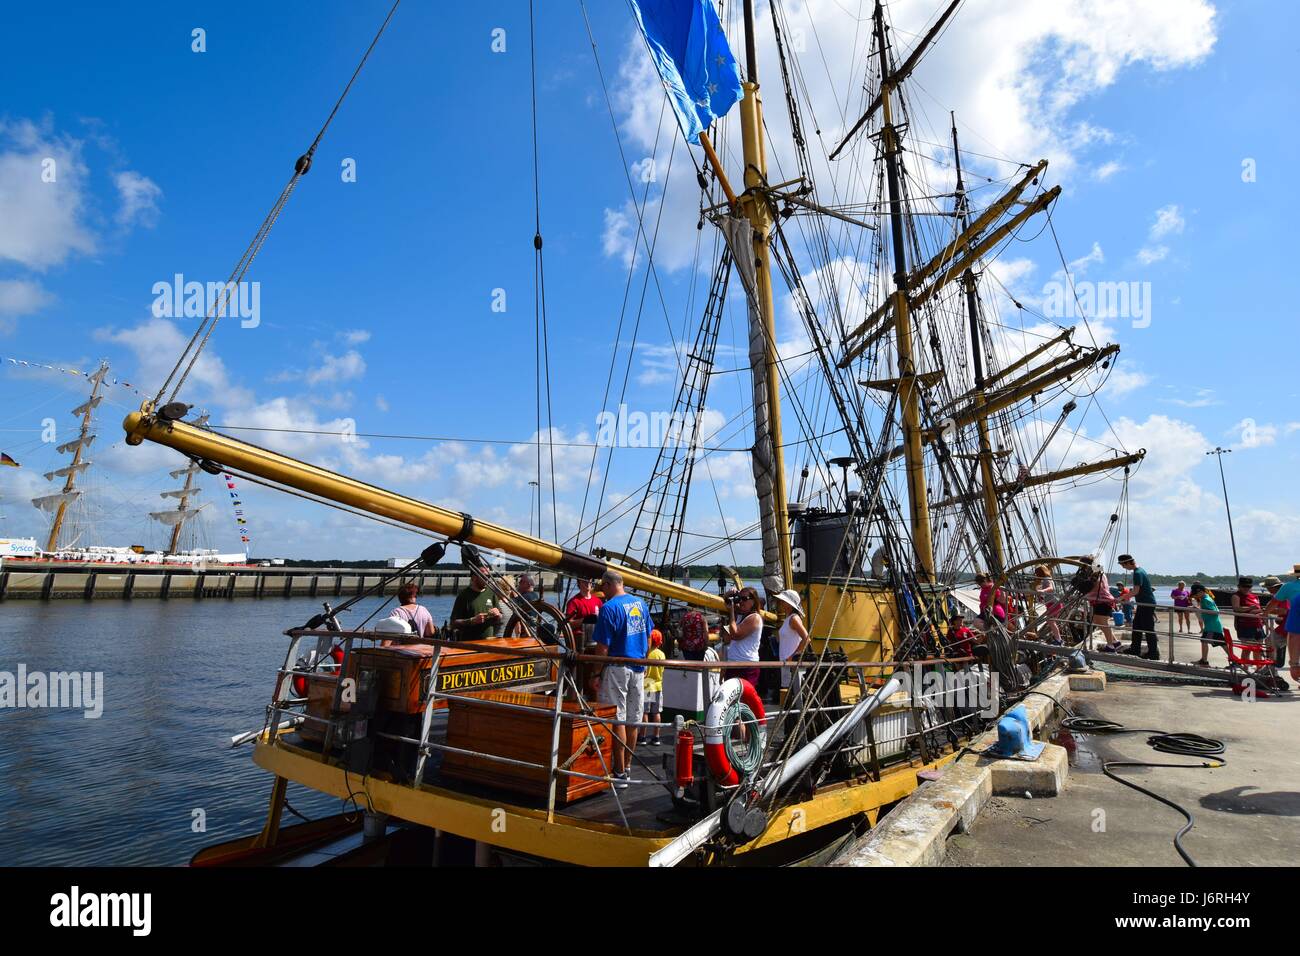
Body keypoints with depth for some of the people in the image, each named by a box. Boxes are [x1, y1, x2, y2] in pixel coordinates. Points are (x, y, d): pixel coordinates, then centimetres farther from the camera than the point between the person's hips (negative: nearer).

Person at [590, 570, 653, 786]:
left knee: (618, 721, 0)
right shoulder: (640, 603, 8)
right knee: (633, 720, 13)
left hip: (617, 669, -7)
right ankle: (626, 768, 26)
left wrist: (595, 674, -7)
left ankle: (620, 774, 6)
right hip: (638, 668, 7)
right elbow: (648, 637, 15)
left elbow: (603, 648, -15)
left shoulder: (609, 608, -14)